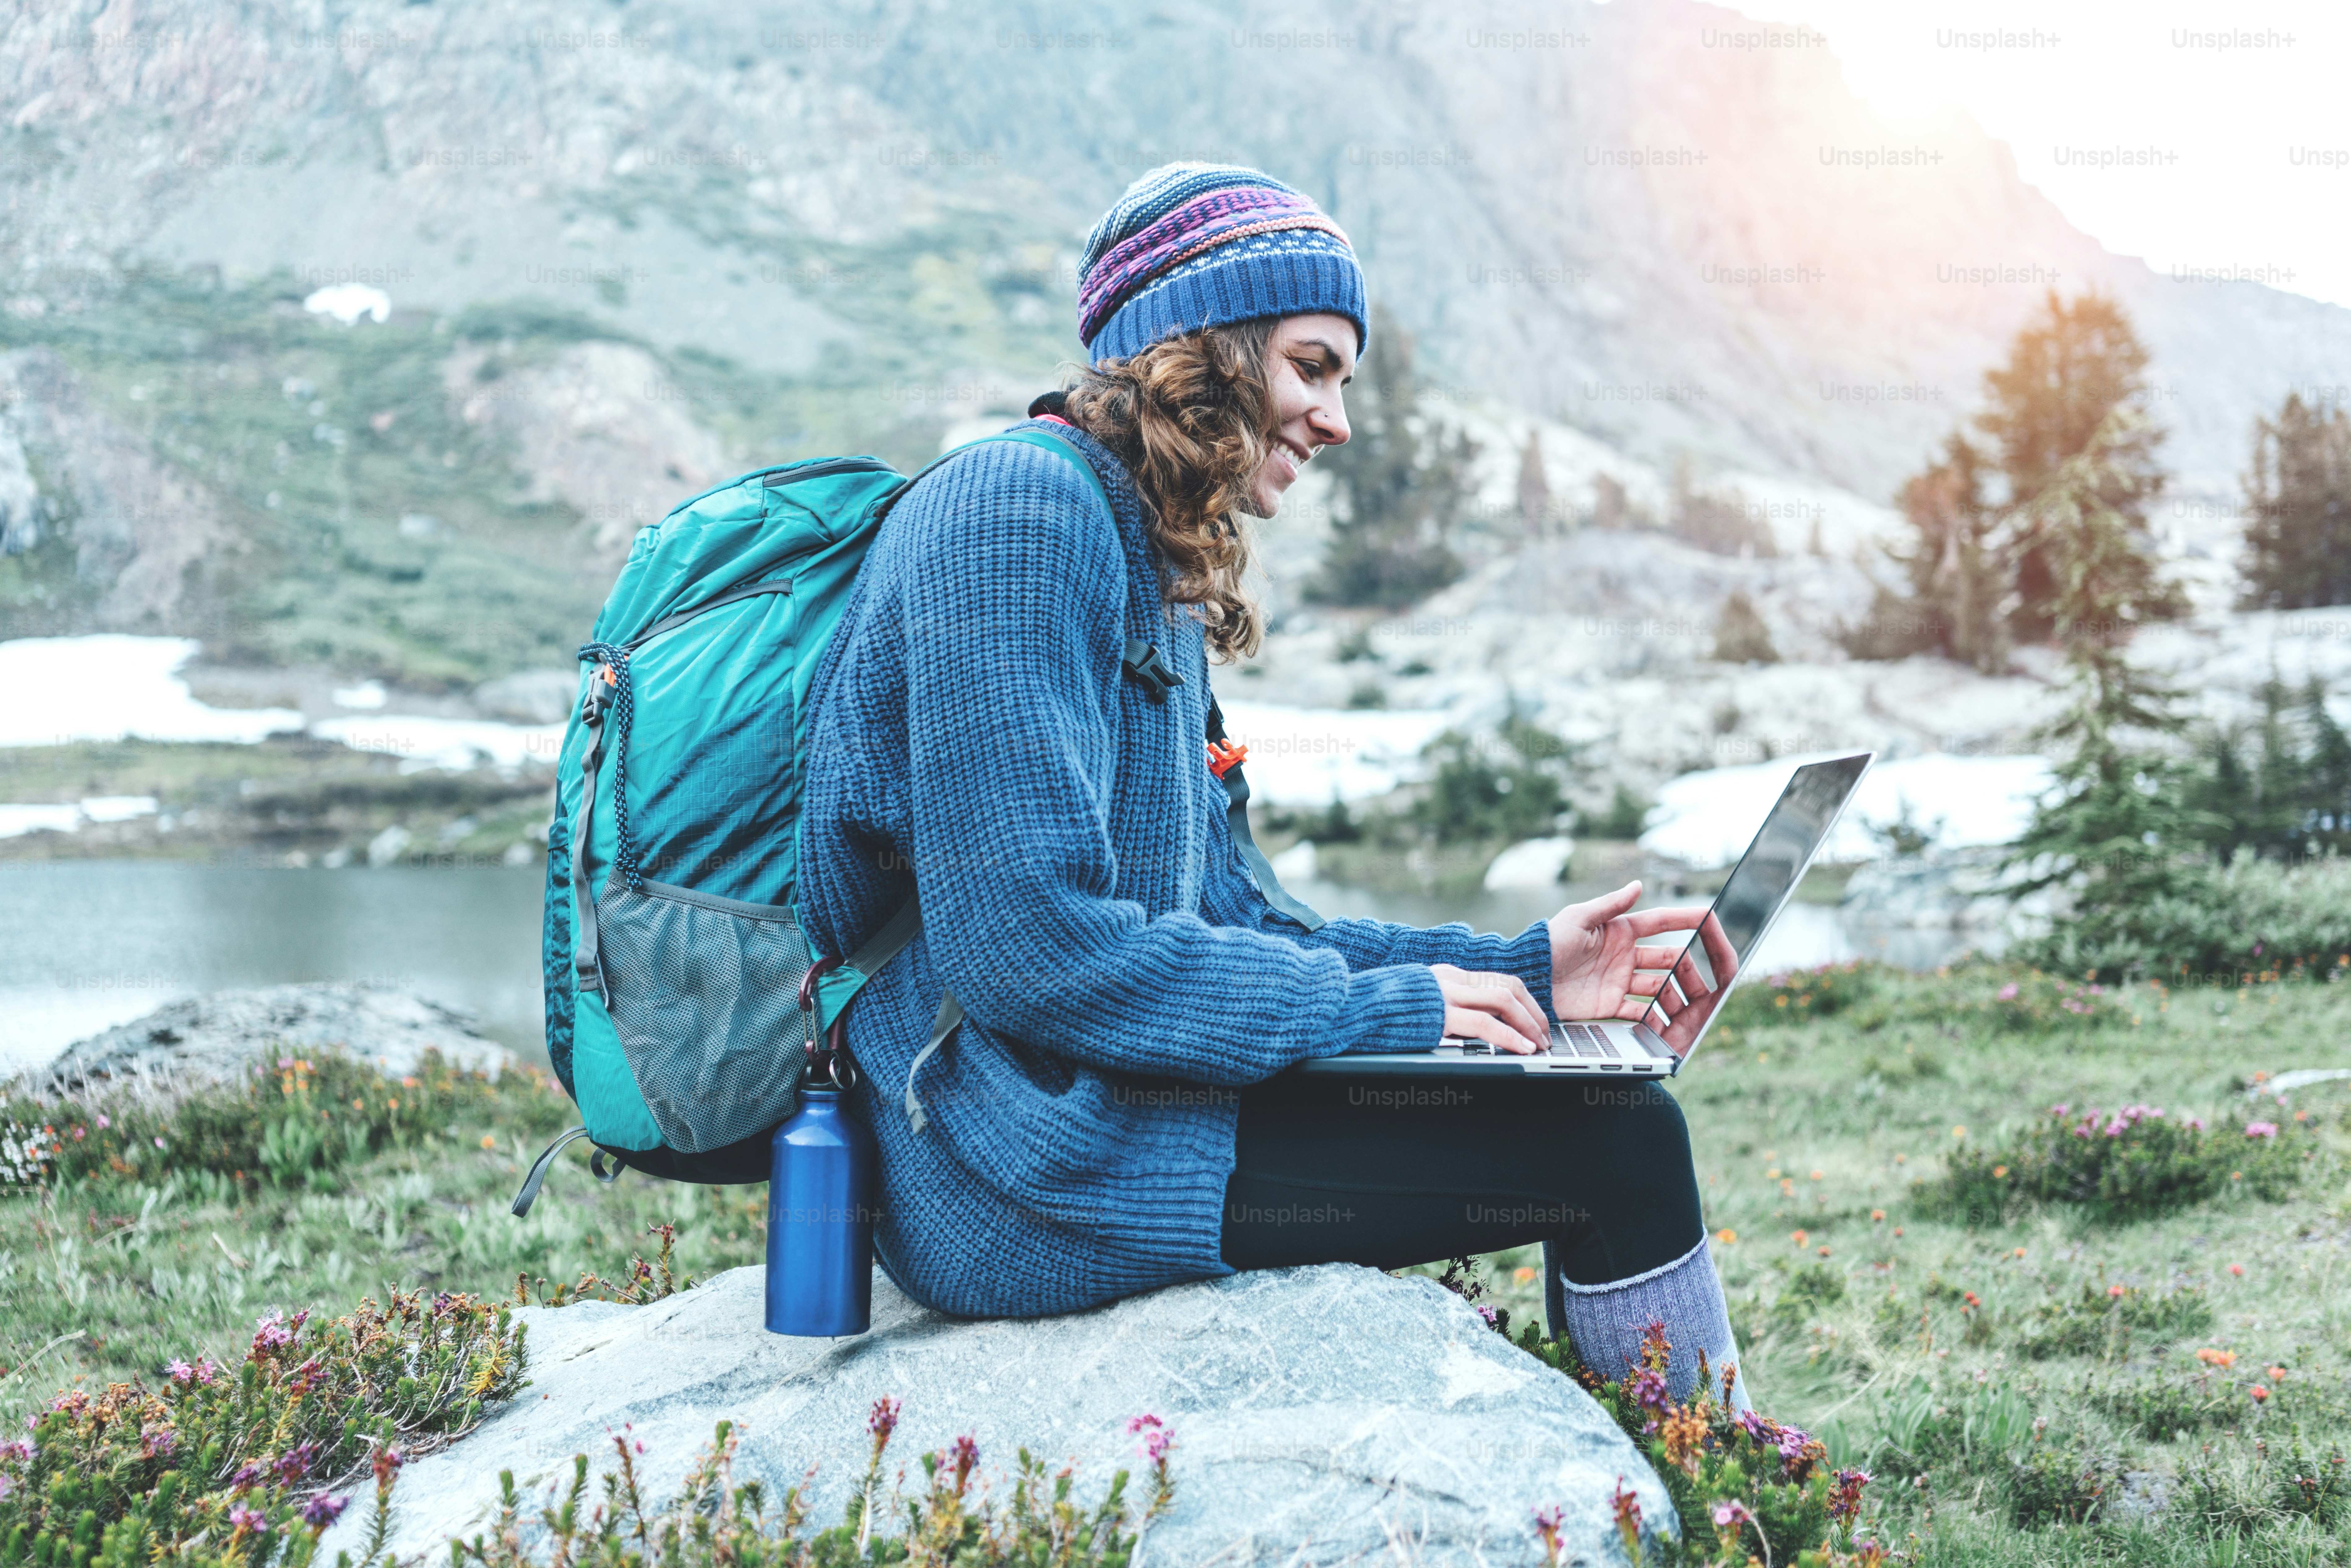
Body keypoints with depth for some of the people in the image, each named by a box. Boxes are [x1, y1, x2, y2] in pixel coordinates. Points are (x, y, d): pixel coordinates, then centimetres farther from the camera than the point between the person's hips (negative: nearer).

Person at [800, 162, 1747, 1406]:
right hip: (1029, 1178, -10)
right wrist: (1372, 1004, -15)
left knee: (1611, 1112, 9)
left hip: (1087, 1110, 10)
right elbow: (1026, 941, -23)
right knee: (1616, 1146, -10)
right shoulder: (1016, 510, -14)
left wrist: (1518, 972, 8)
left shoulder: (1154, 576, 18)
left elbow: (1224, 919, 17)